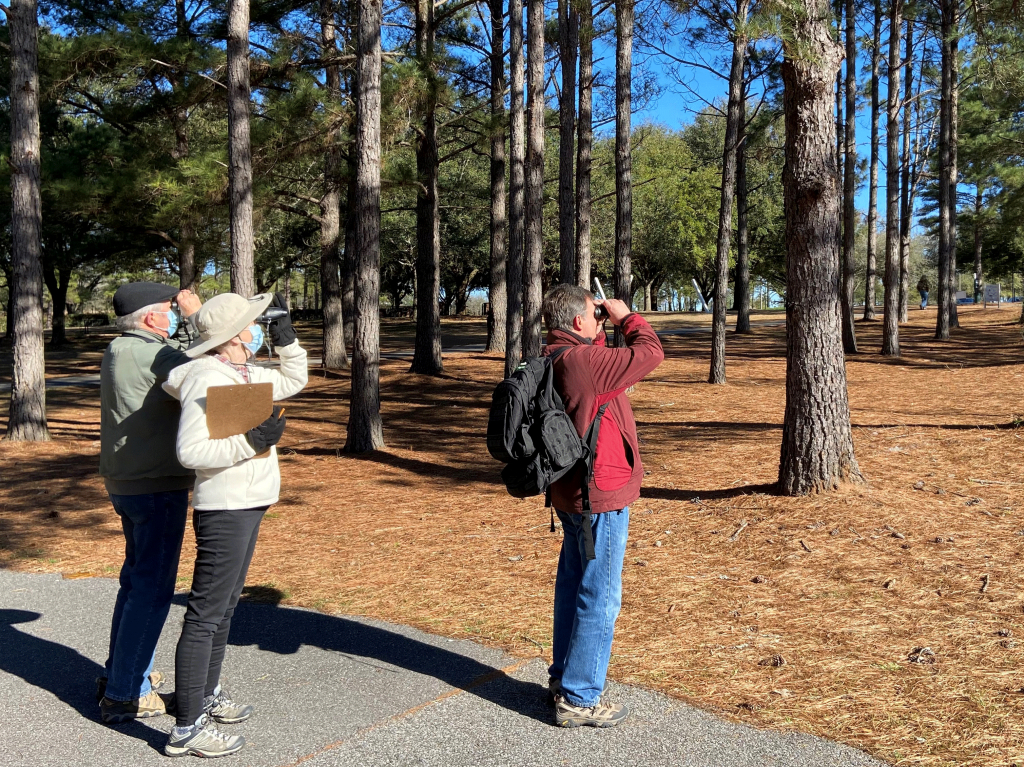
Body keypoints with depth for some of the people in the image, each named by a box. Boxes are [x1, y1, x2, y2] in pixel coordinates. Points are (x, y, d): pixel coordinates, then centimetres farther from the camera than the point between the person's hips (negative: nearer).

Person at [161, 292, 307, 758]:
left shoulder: (245, 374, 10)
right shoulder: (208, 380, -19)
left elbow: (294, 381, 26)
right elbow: (189, 451, -26)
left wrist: (284, 335, 14)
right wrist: (252, 442, -26)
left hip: (247, 505, 10)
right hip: (224, 509, -10)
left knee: (225, 606, 21)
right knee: (206, 615, -4)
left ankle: (206, 695, 38)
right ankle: (187, 728, 4)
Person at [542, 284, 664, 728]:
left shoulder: (554, 360, 7)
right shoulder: (583, 361, -22)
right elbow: (650, 352, -18)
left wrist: (603, 331, 8)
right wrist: (625, 317, -3)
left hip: (572, 493, 10)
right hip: (601, 496, -10)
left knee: (573, 585, 20)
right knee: (600, 599, 0)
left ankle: (563, 678, 34)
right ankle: (579, 699, 9)